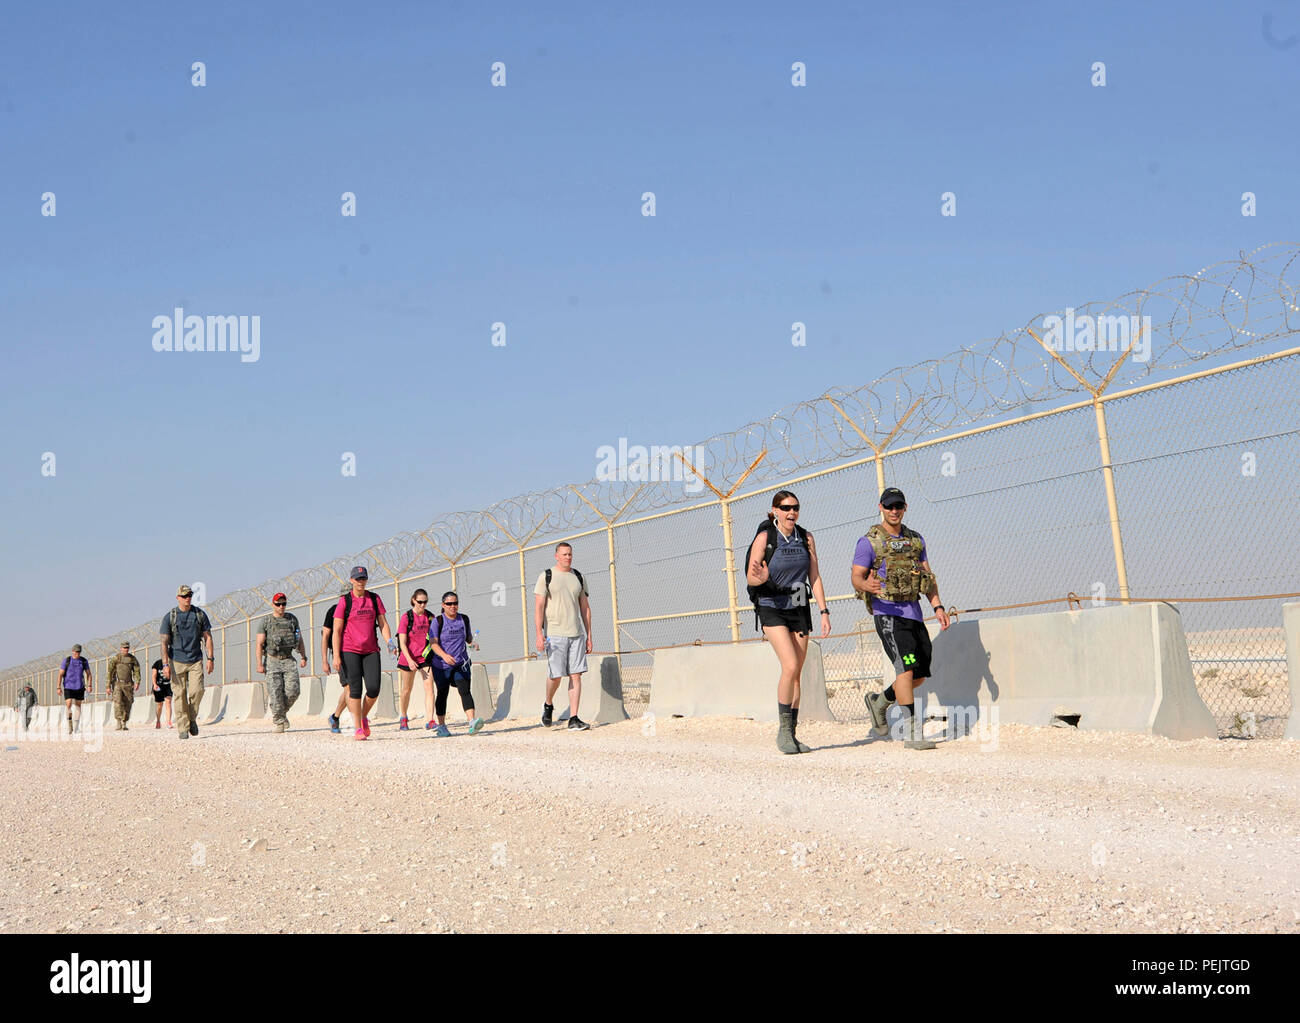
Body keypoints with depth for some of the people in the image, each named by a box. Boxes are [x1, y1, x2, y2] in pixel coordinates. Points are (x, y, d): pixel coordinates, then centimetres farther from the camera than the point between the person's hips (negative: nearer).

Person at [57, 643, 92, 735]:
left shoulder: (84, 661, 1)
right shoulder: (66, 661, -5)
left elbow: (89, 674, 4)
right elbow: (60, 674, -4)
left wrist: (89, 686, -9)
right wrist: (59, 688, -9)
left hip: (79, 687, 2)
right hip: (68, 687, -2)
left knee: (78, 705, 6)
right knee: (69, 705, -14)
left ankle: (77, 726, 14)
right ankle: (69, 726, 1)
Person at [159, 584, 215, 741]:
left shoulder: (200, 614, 6)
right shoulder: (169, 617, -1)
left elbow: (207, 637, 10)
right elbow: (164, 641, -2)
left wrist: (210, 658, 3)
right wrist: (165, 664, -10)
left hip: (196, 660, 1)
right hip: (177, 661, -1)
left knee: (197, 690, -13)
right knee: (180, 695, -3)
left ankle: (192, 719, 11)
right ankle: (183, 728, 4)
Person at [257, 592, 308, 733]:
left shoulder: (292, 619, 11)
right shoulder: (265, 622, 0)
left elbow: (299, 639, 17)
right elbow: (259, 644, -4)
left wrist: (303, 657, 7)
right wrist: (260, 664, -12)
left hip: (288, 660, 3)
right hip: (272, 661, -2)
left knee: (293, 690, -11)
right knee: (275, 694, -9)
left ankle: (282, 712, 14)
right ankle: (279, 722, 0)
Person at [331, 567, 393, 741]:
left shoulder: (374, 599, 10)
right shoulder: (344, 601, 0)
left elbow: (383, 623, 10)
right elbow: (337, 630, -1)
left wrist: (389, 641, -8)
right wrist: (336, 655, -9)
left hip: (371, 650, 3)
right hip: (350, 650, -3)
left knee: (374, 688, -7)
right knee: (355, 689, -6)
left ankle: (364, 717, 20)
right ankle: (358, 729, 0)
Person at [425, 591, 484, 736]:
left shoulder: (464, 619, 6)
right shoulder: (438, 621, -7)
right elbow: (433, 643, -15)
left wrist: (474, 643, -4)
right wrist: (444, 655, -32)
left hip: (461, 664, 2)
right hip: (441, 665, -2)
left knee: (465, 690, -17)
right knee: (442, 694, 9)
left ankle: (472, 721, -31)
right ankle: (441, 726, 25)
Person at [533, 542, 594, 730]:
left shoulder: (578, 577, 13)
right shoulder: (546, 577, 0)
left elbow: (585, 607, 16)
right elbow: (538, 607, -5)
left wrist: (589, 636, 12)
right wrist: (539, 634, -15)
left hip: (576, 633, 4)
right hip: (554, 634, -4)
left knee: (576, 675, -3)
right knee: (555, 675, -6)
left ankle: (573, 719, -2)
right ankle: (548, 705, 24)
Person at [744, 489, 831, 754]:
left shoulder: (806, 538, 4)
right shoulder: (764, 537, -8)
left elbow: (814, 577, 7)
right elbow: (750, 577, -7)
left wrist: (824, 612, 0)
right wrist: (761, 578, -30)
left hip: (799, 610, 5)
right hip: (772, 610, -4)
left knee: (796, 674, 5)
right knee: (790, 666, -20)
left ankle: (792, 734, 12)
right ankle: (783, 729, -9)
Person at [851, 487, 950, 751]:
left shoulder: (916, 539, 17)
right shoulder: (869, 542, -1)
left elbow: (928, 575, 17)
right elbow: (856, 577, -7)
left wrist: (937, 606, 4)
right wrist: (866, 585, -31)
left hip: (914, 612, 6)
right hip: (887, 612, -6)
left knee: (920, 674, 8)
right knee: (906, 667, -18)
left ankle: (879, 702, 32)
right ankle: (912, 734, -17)